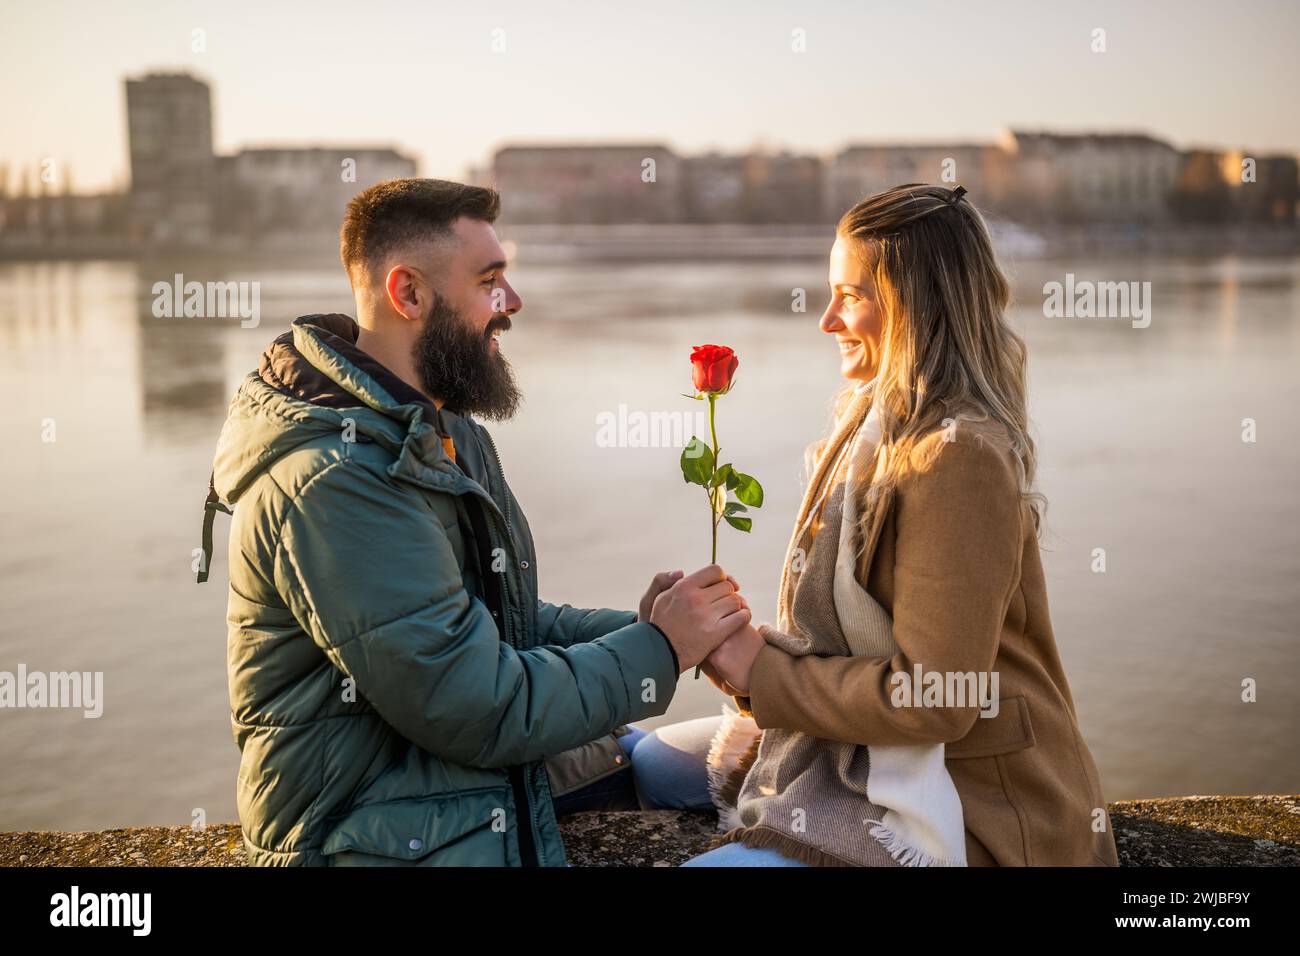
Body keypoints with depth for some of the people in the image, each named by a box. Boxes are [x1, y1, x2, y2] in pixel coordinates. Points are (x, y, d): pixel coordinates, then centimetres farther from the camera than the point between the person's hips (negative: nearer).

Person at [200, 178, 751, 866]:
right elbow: (475, 707, -22)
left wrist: (631, 627, -2)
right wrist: (655, 650, -13)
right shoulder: (333, 481, -22)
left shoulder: (444, 434, 11)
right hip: (387, 844, -9)